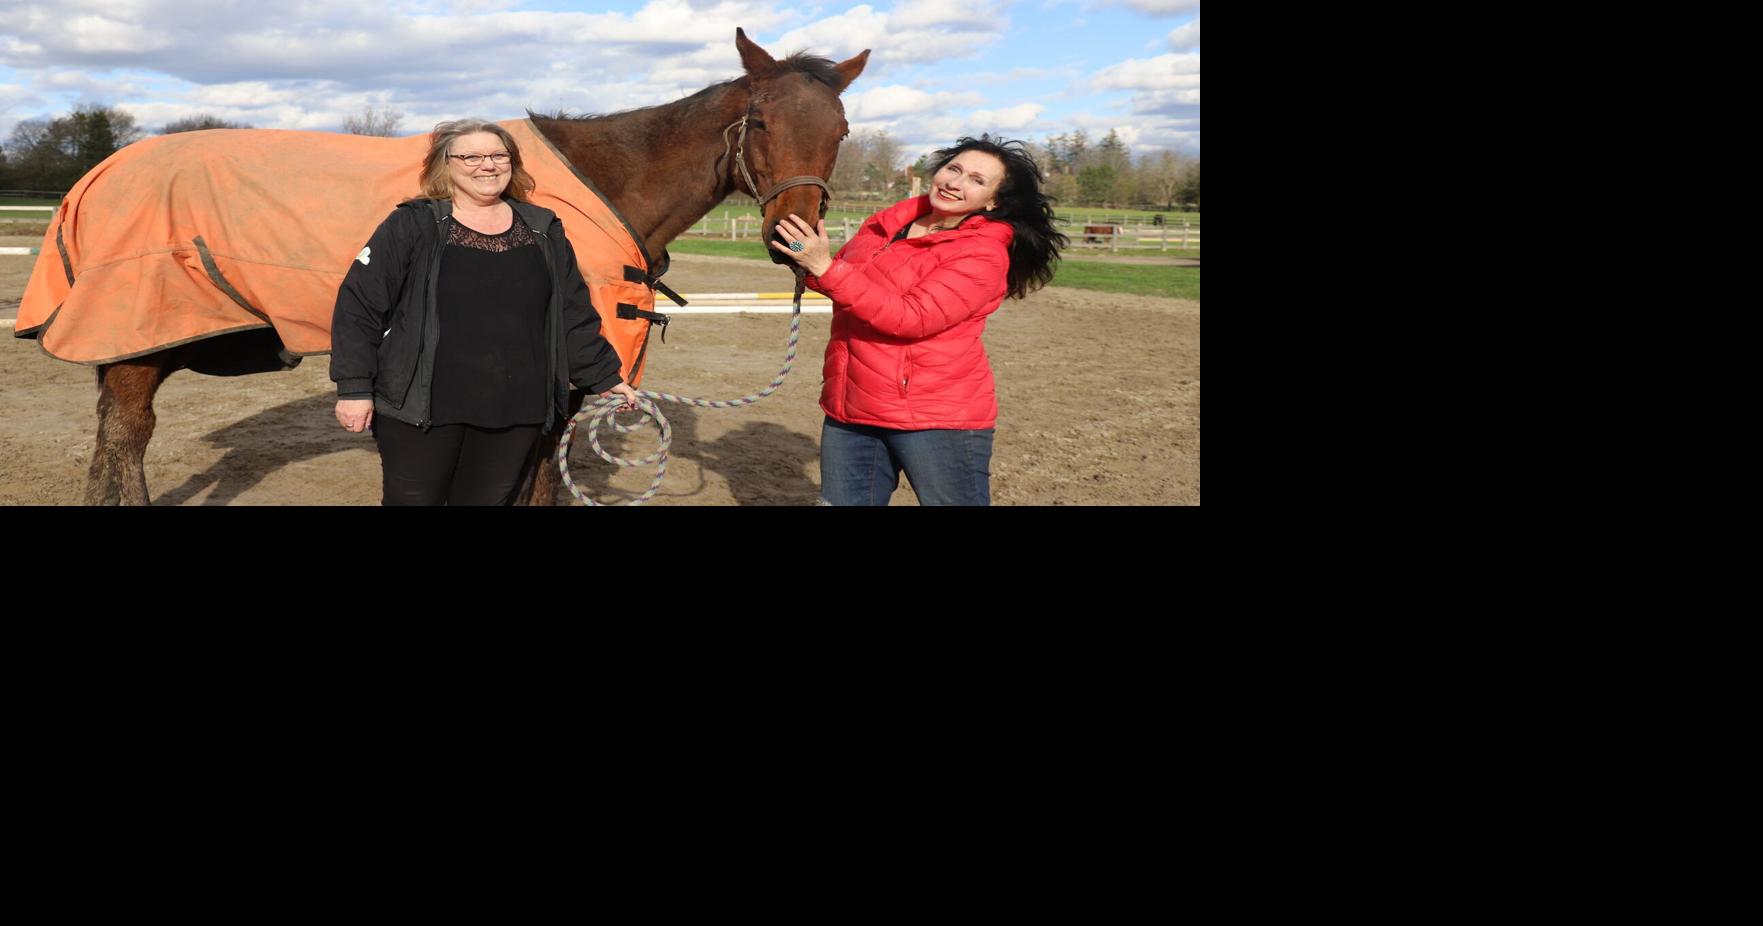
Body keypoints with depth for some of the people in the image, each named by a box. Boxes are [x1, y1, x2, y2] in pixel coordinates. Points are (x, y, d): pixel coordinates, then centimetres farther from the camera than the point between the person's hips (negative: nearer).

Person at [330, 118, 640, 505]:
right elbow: (358, 306, -5)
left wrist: (604, 377, 11)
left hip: (515, 411, 3)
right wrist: (354, 387, -10)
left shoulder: (543, 232, 8)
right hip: (419, 406, -3)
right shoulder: (412, 226, -4)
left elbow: (574, 316, 14)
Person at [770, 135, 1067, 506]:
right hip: (850, 410, 7)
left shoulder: (984, 253, -14)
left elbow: (911, 318, -24)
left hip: (935, 418, -7)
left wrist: (826, 267, -26)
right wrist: (807, 257, -3)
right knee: (840, 499, 15)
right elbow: (844, 279, 20)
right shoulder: (888, 223, 8)